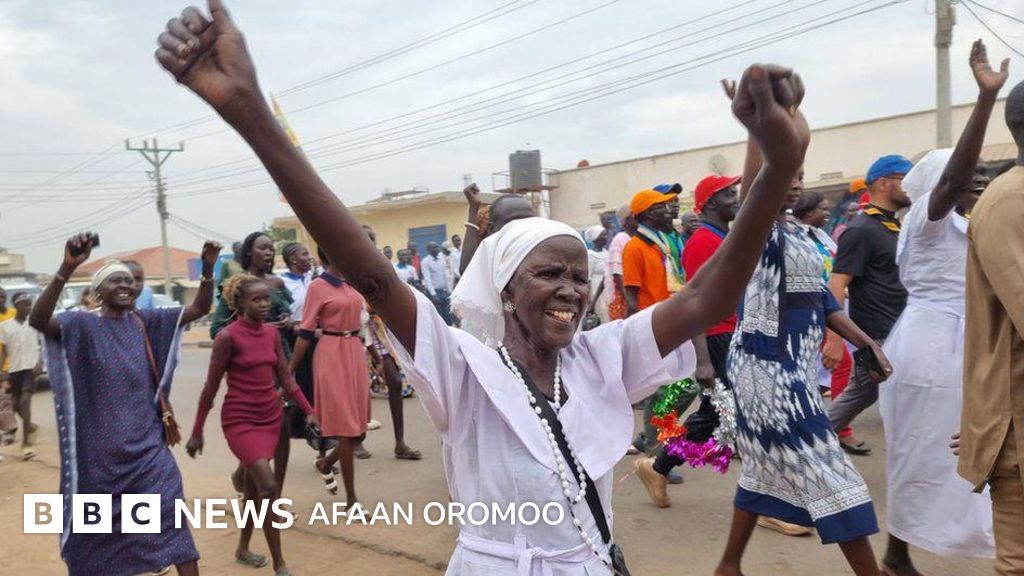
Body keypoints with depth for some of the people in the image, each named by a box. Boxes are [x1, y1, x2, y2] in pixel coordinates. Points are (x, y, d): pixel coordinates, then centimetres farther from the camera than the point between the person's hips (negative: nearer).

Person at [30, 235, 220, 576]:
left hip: (146, 442, 2)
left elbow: (200, 309, -1)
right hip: (99, 447, -2)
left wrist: (207, 270, -19)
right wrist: (67, 269, -40)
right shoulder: (82, 326, -7)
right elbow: (37, 321, -27)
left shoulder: (145, 323, 4)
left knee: (171, 516, -2)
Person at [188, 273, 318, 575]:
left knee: (255, 484, 16)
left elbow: (286, 378, 8)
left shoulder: (272, 332, 3)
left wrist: (309, 411, 1)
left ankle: (243, 549, 36)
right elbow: (211, 387, -9)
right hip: (240, 421, -6)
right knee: (269, 486, -15)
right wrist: (197, 432, -5)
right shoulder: (228, 336, -14)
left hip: (271, 418, 6)